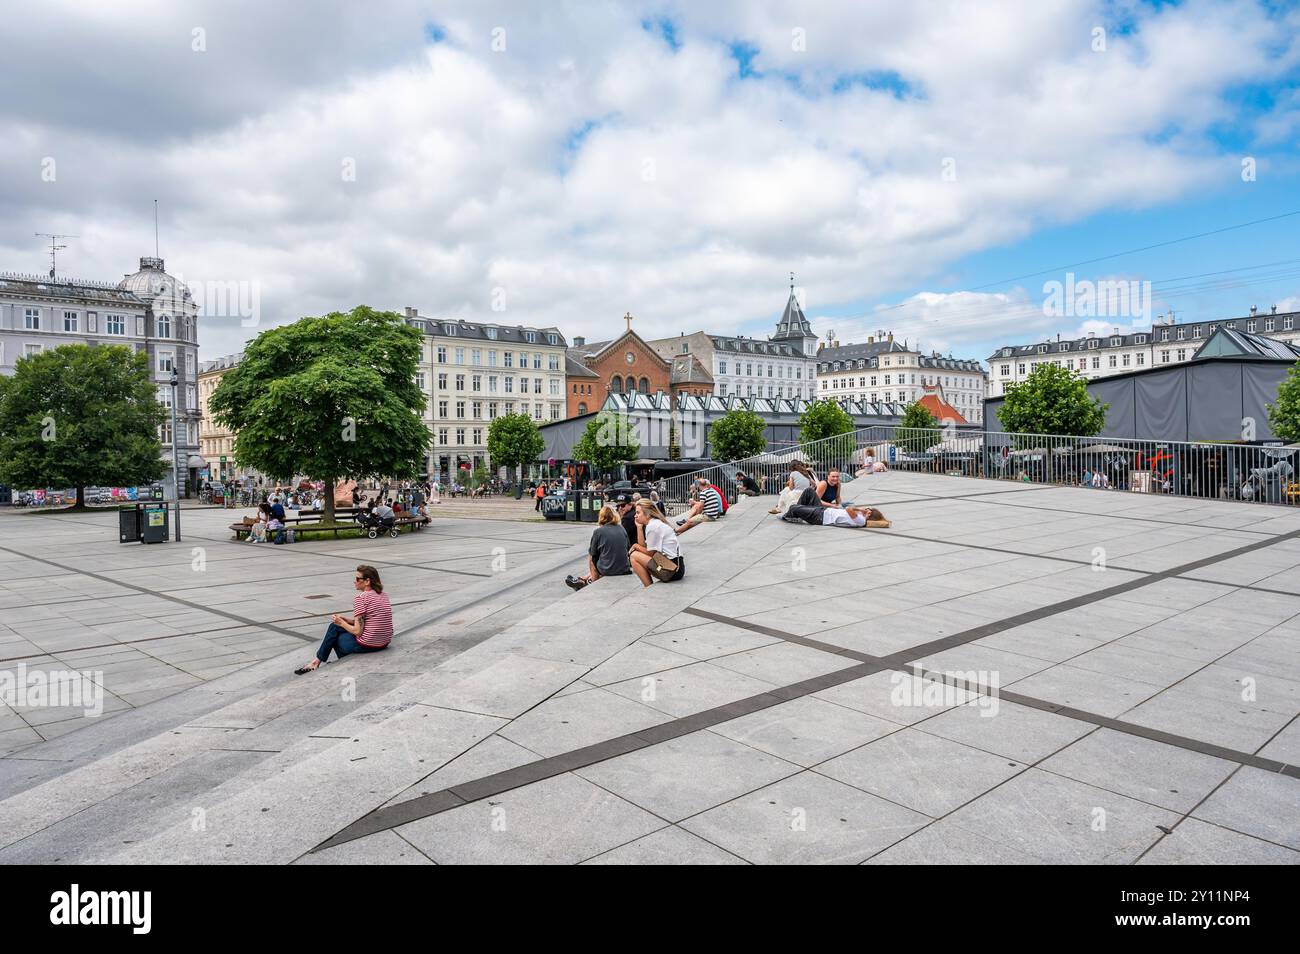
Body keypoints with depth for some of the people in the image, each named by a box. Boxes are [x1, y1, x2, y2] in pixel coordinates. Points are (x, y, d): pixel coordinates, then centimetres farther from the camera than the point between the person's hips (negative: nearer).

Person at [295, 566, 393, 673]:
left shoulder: (360, 598, -15)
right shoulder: (383, 595, 8)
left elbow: (358, 631, -16)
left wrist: (341, 623, 1)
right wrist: (346, 620, 12)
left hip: (366, 645, -8)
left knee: (334, 627, 11)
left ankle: (317, 662, 25)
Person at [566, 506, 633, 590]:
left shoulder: (598, 531, -7)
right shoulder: (621, 528, 4)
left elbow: (593, 555, 1)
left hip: (607, 570, -4)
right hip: (624, 570, 4)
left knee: (590, 557, 22)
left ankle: (594, 583, 34)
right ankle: (583, 579, 38)